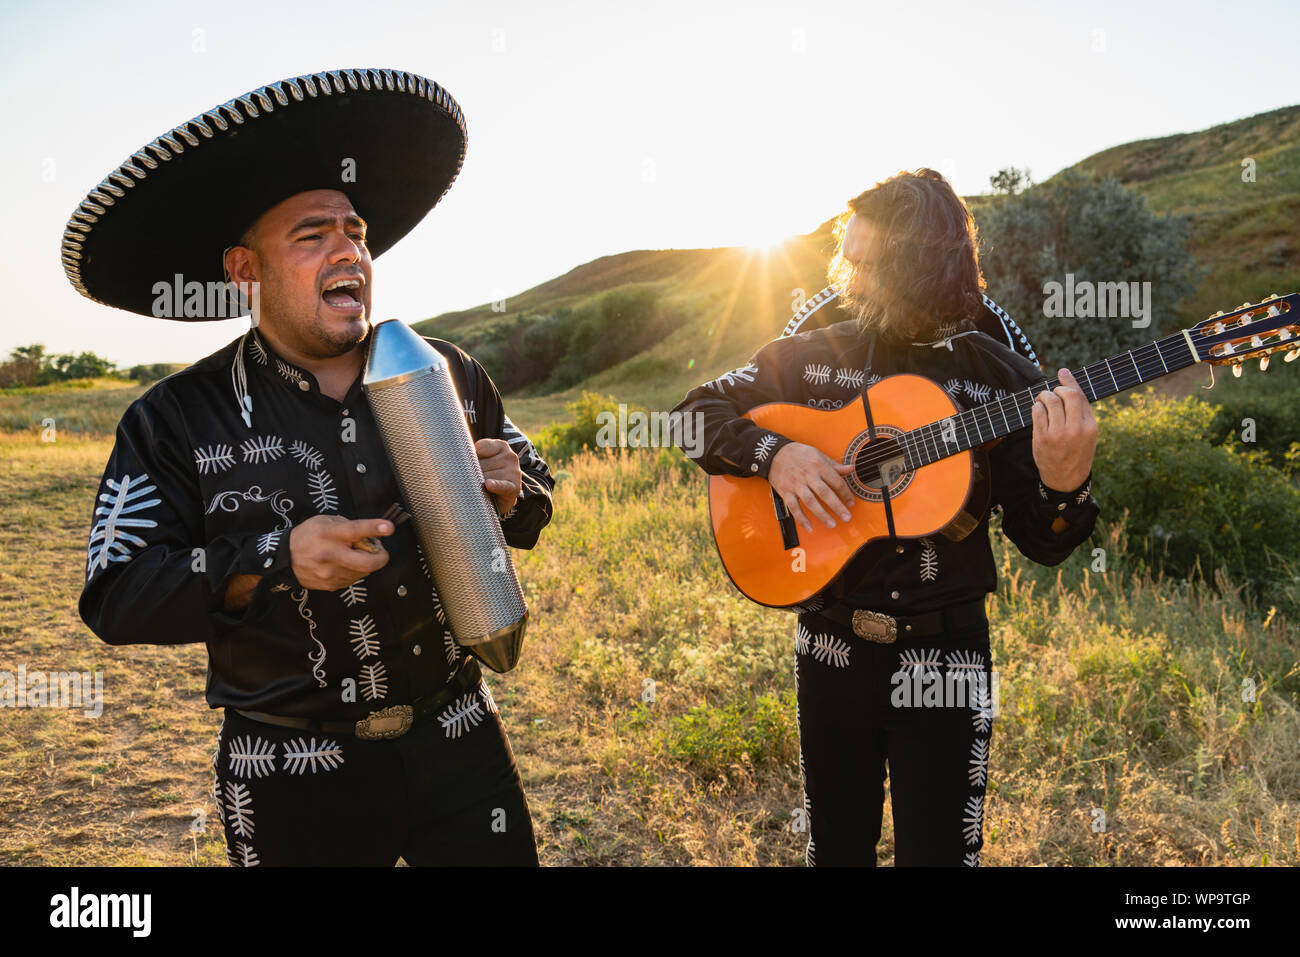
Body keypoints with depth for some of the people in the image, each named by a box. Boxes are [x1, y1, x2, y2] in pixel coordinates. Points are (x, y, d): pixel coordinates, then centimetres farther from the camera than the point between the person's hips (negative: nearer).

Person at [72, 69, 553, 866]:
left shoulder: (446, 373, 0)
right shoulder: (176, 420, -7)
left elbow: (535, 494, 11)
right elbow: (116, 598, -9)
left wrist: (511, 495, -13)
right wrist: (275, 561, -22)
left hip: (460, 742, 3)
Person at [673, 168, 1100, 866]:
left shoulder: (1003, 380, -4)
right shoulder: (812, 356, 0)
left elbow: (1042, 544, -4)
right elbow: (696, 410, 2)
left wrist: (1063, 482, -26)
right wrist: (773, 453, -15)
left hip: (944, 653, -2)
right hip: (832, 644, 2)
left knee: (940, 848, 7)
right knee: (835, 845, 17)